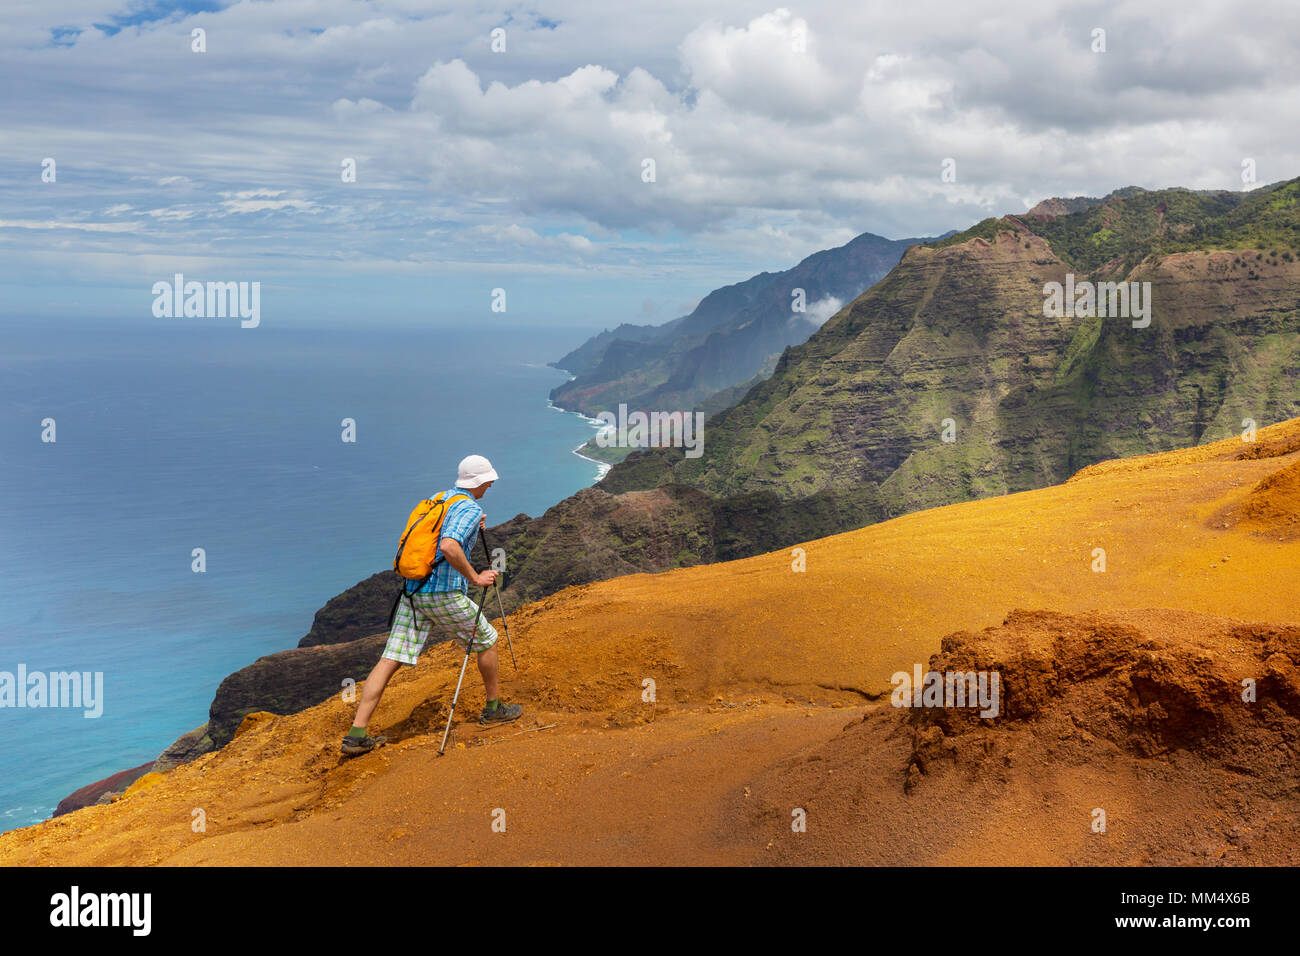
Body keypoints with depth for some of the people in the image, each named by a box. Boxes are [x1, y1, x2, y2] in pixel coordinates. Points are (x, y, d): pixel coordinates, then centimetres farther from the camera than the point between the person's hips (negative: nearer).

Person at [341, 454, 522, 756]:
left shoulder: (438, 500, 17)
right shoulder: (470, 509, -9)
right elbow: (449, 547, -25)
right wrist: (476, 578, -16)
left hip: (412, 592, 7)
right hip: (444, 595, -7)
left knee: (390, 660, 1)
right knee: (486, 641, 17)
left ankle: (356, 735, -3)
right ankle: (494, 708, 30)